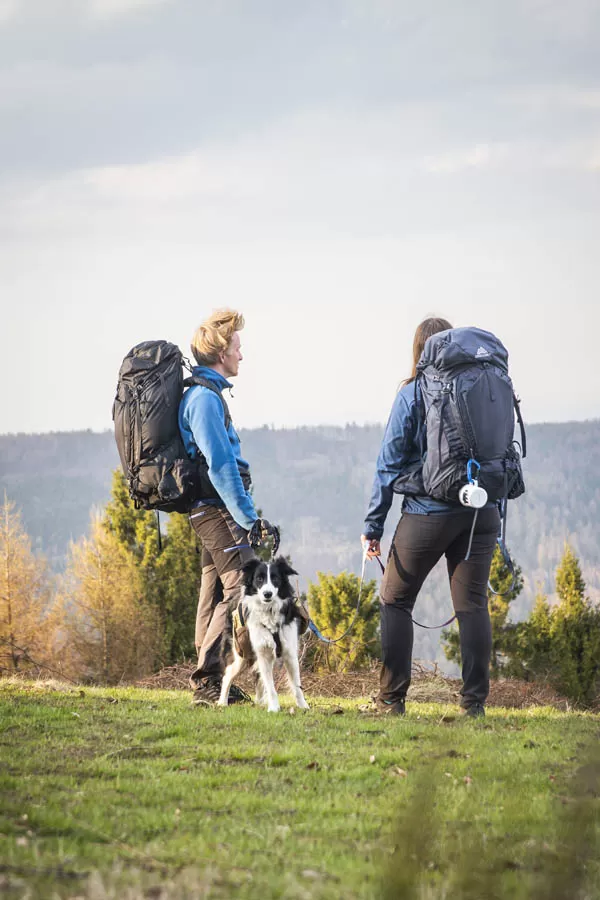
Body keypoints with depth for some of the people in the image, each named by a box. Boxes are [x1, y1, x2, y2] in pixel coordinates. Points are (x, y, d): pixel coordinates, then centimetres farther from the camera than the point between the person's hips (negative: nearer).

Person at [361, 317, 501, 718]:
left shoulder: (412, 395, -5)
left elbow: (390, 463, -4)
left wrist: (373, 525, 1)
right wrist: (497, 518, 17)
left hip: (427, 514, -3)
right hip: (481, 514, 3)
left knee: (395, 600, 9)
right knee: (473, 604, 6)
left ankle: (392, 698, 6)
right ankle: (475, 700, 2)